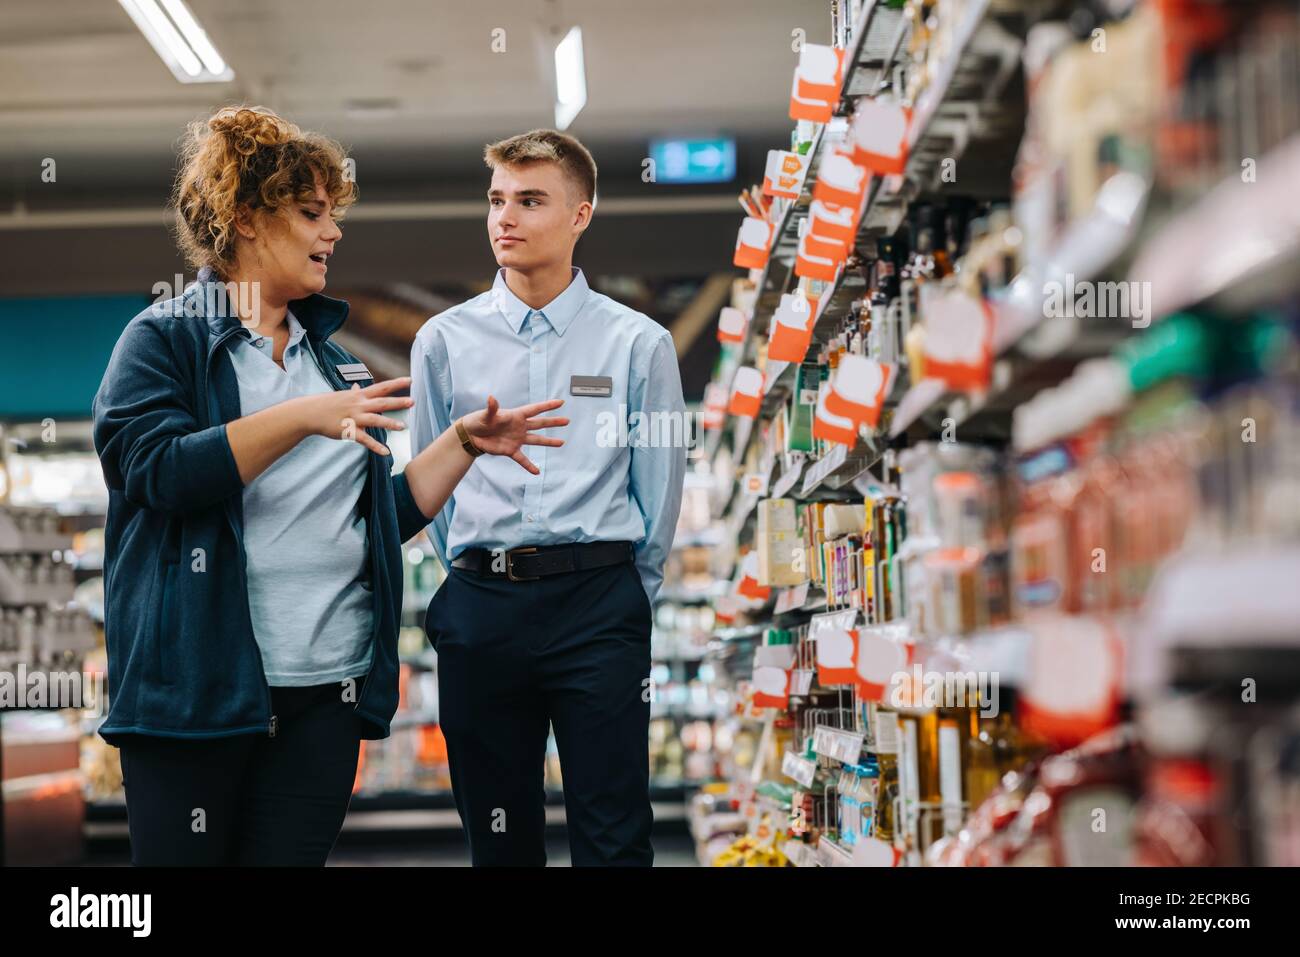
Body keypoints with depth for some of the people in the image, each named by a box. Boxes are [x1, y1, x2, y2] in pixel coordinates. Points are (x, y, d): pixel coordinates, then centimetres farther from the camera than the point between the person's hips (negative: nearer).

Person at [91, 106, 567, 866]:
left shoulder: (333, 360, 18)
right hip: (198, 688, -5)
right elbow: (157, 468, -17)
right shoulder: (164, 339, 1)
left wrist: (466, 441, 8)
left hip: (327, 690, 5)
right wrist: (303, 418, -22)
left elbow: (386, 516, 19)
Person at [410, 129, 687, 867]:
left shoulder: (638, 343, 3)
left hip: (600, 603, -2)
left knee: (614, 837, -2)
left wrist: (625, 597, 7)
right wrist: (481, 584, 10)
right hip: (480, 605, 2)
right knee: (498, 837, 10)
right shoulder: (444, 341, 7)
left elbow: (661, 485, 6)